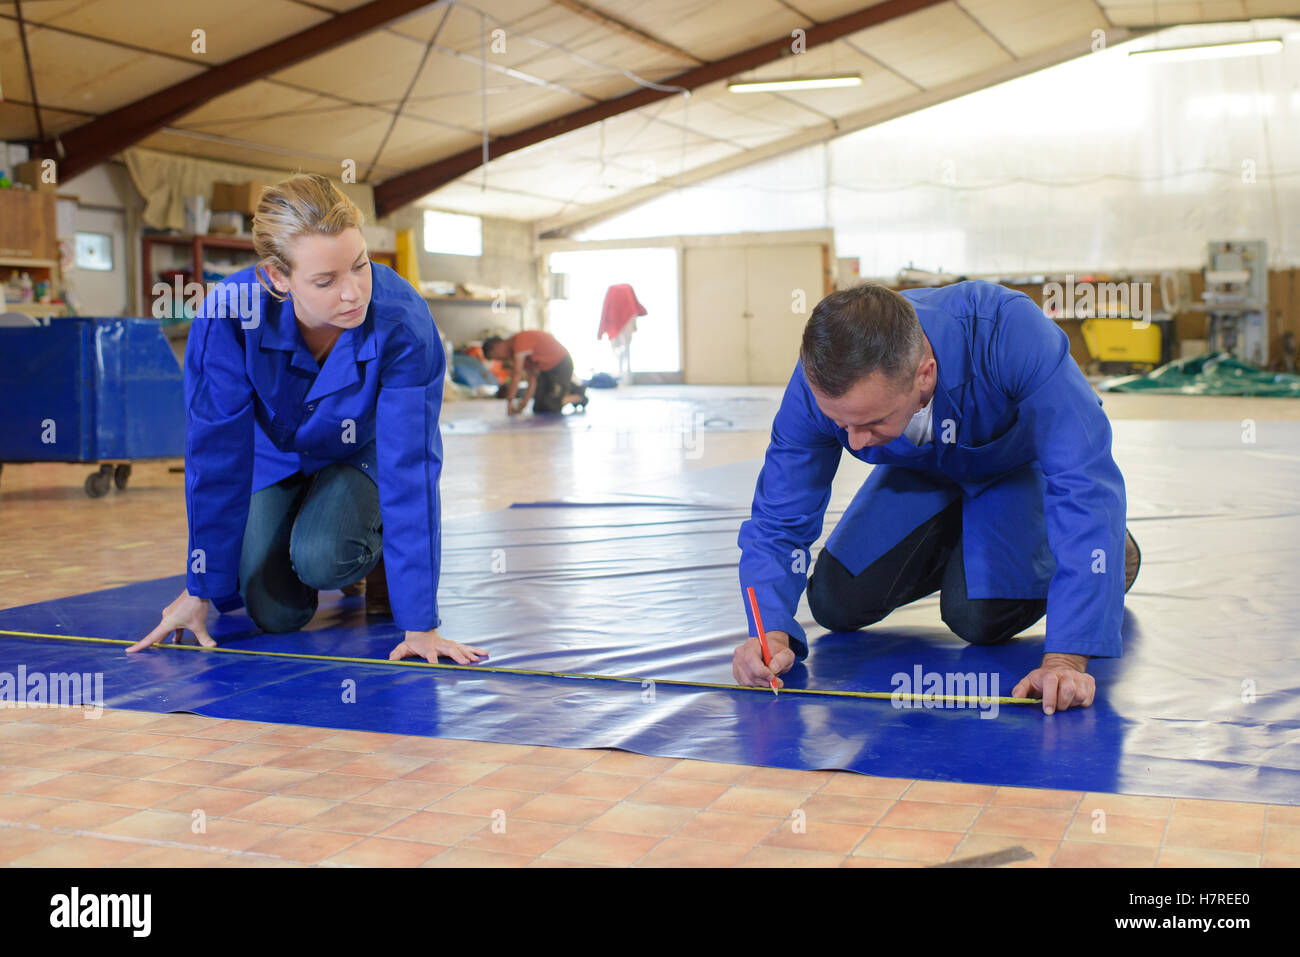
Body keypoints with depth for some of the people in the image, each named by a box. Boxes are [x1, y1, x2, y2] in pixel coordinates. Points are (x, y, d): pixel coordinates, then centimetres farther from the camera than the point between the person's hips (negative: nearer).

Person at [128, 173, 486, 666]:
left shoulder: (403, 323, -37)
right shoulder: (228, 315, -34)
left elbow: (410, 465, -35)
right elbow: (217, 458, -24)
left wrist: (419, 623, -37)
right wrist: (201, 589, -15)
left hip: (361, 453, -1)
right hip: (276, 454, 2)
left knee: (319, 558, -29)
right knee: (274, 612, -9)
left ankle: (373, 550, 7)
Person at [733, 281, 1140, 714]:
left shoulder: (1011, 335, -45)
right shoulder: (820, 382, -34)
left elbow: (1086, 487, -45)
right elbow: (779, 521, -23)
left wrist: (1065, 658, -51)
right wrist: (772, 634, -43)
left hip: (1022, 462, -3)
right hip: (924, 470, 3)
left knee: (980, 617, -21)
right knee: (837, 601, -7)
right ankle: (959, 542, 20)